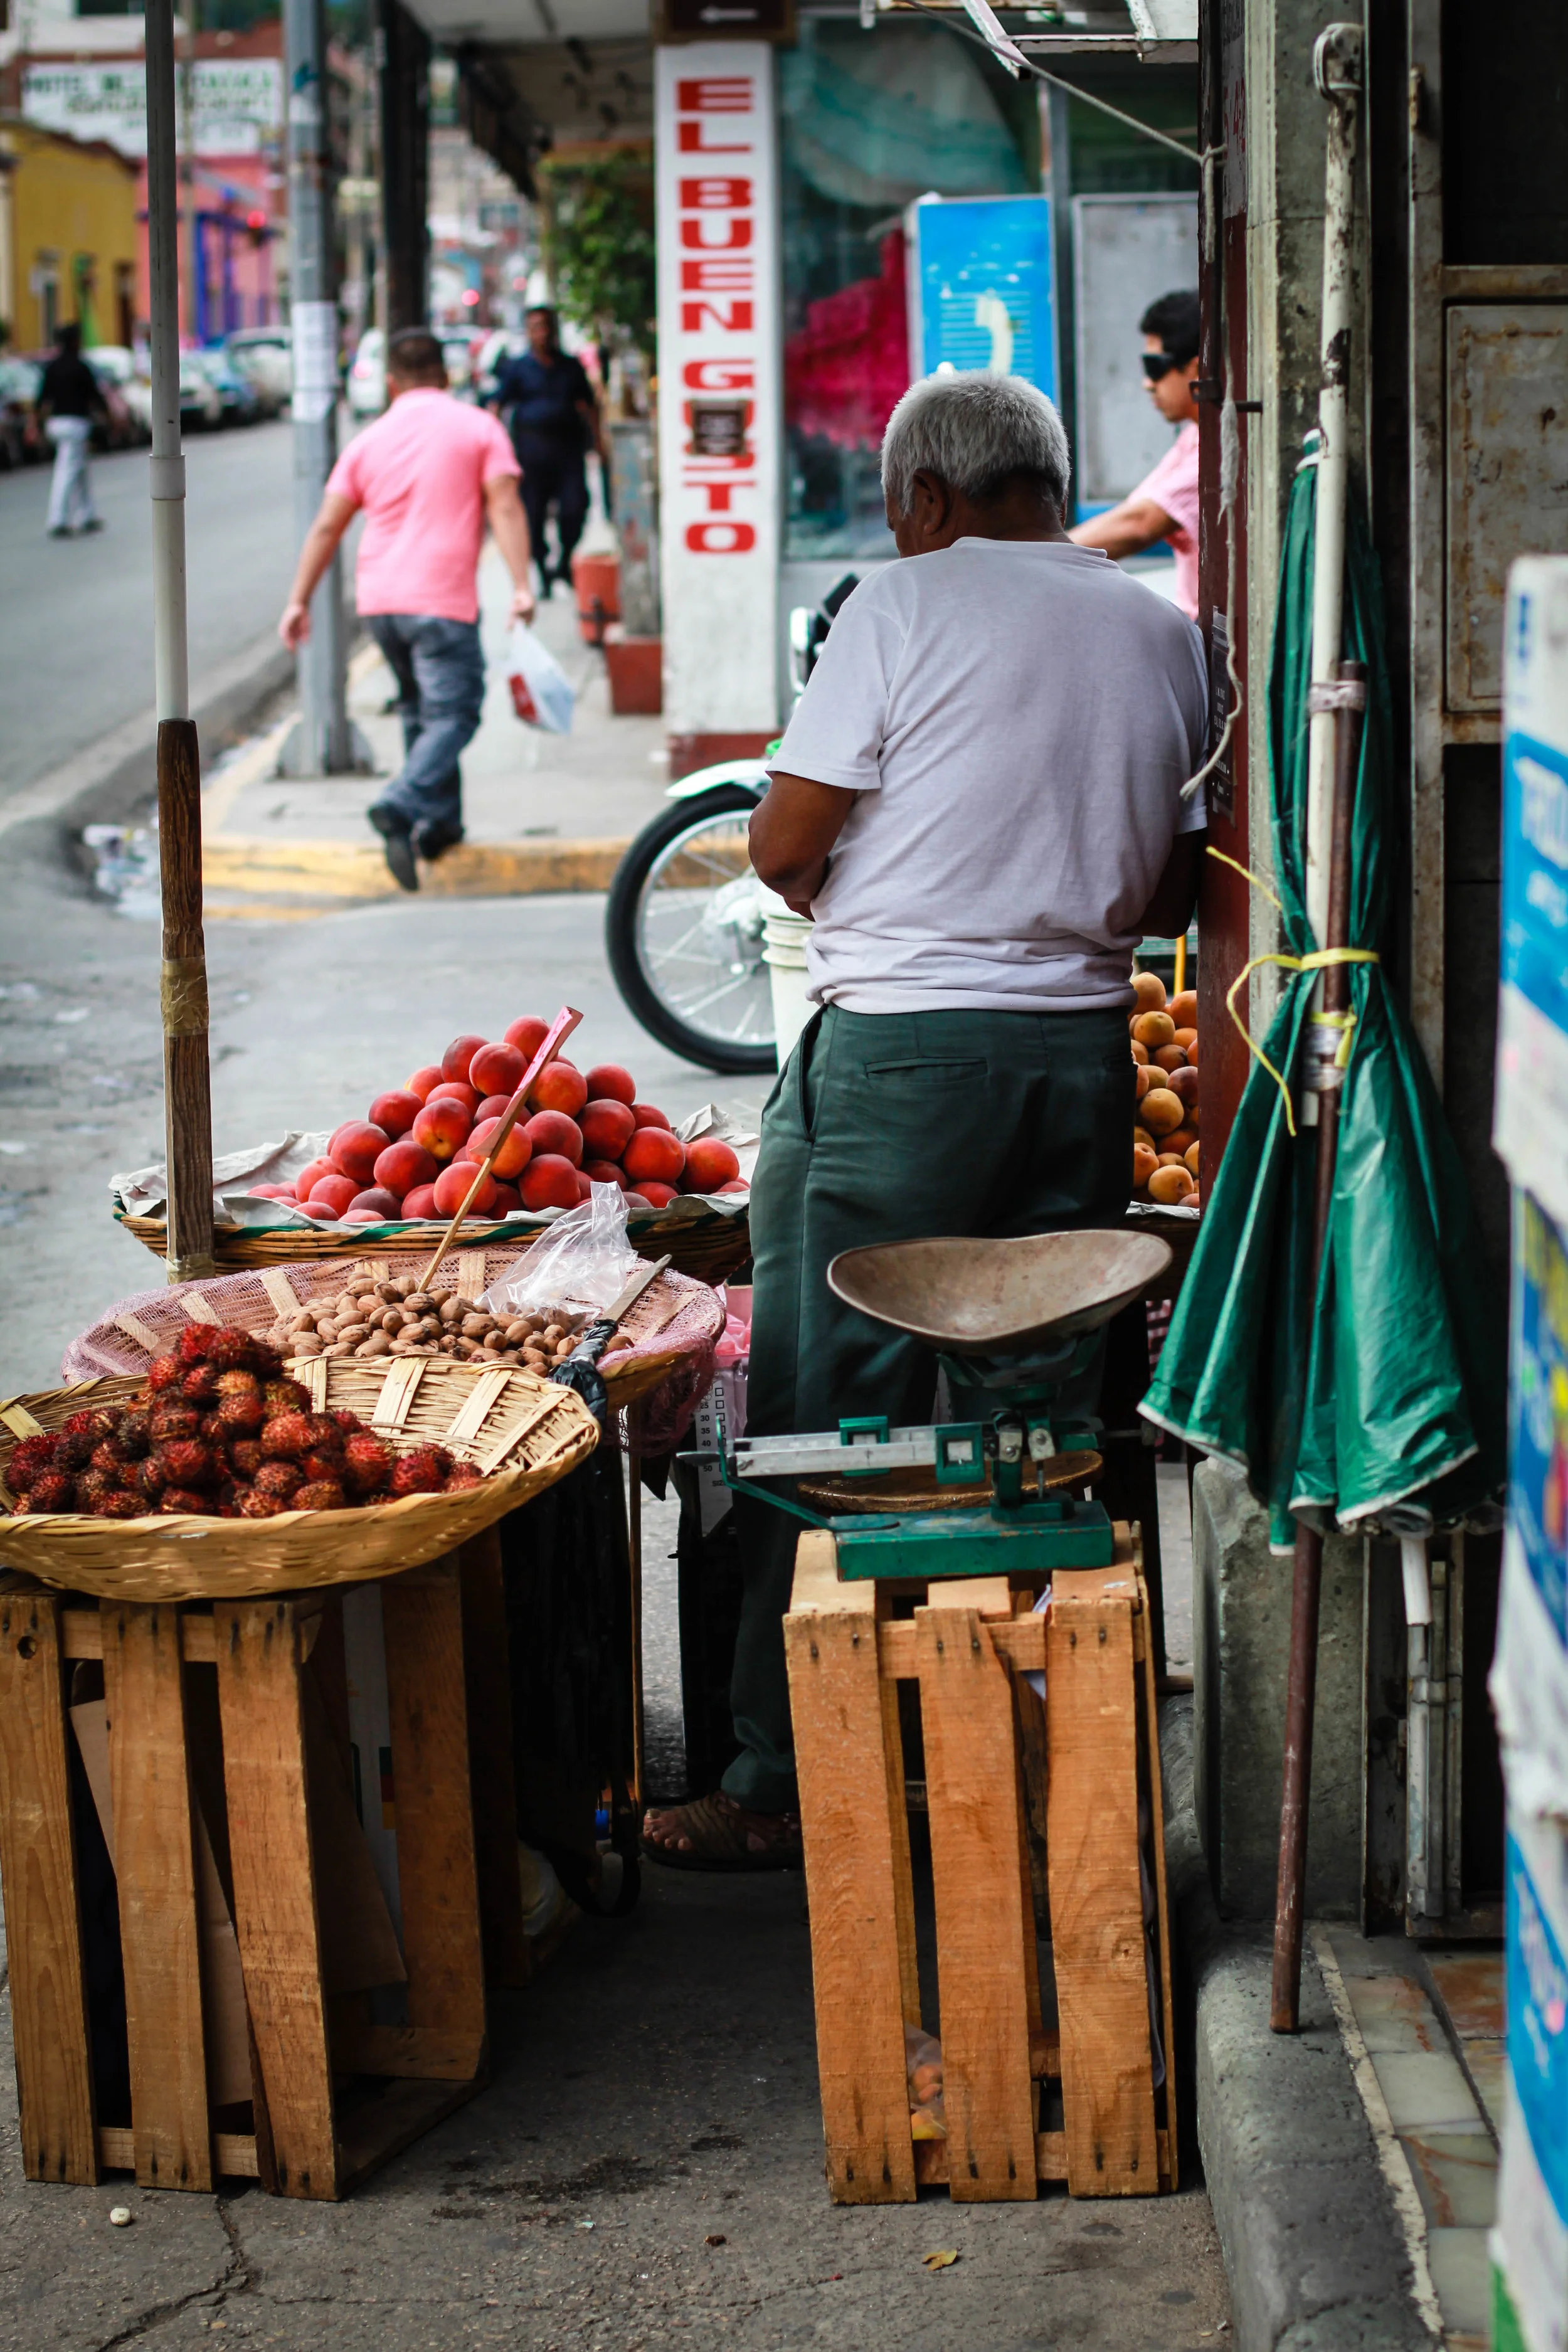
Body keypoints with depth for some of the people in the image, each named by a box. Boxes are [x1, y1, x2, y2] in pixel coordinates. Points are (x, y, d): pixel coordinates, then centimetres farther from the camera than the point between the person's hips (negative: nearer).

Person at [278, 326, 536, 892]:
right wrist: (521, 586, -13)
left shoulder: (370, 441, 13)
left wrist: (299, 600, 13)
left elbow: (326, 528, 10)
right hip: (442, 600, -5)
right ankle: (400, 806, -27)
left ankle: (439, 820, 22)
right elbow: (504, 508, -8)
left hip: (379, 599, 5)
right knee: (452, 713, -6)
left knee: (421, 709, 20)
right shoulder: (478, 428, 4)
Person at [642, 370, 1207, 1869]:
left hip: (903, 1046, -6)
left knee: (825, 1415, 1)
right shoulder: (1164, 633, 11)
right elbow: (1174, 893, 16)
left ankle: (784, 1786, 4)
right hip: (1086, 1049, 6)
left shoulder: (910, 603, -6)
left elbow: (781, 845, -6)